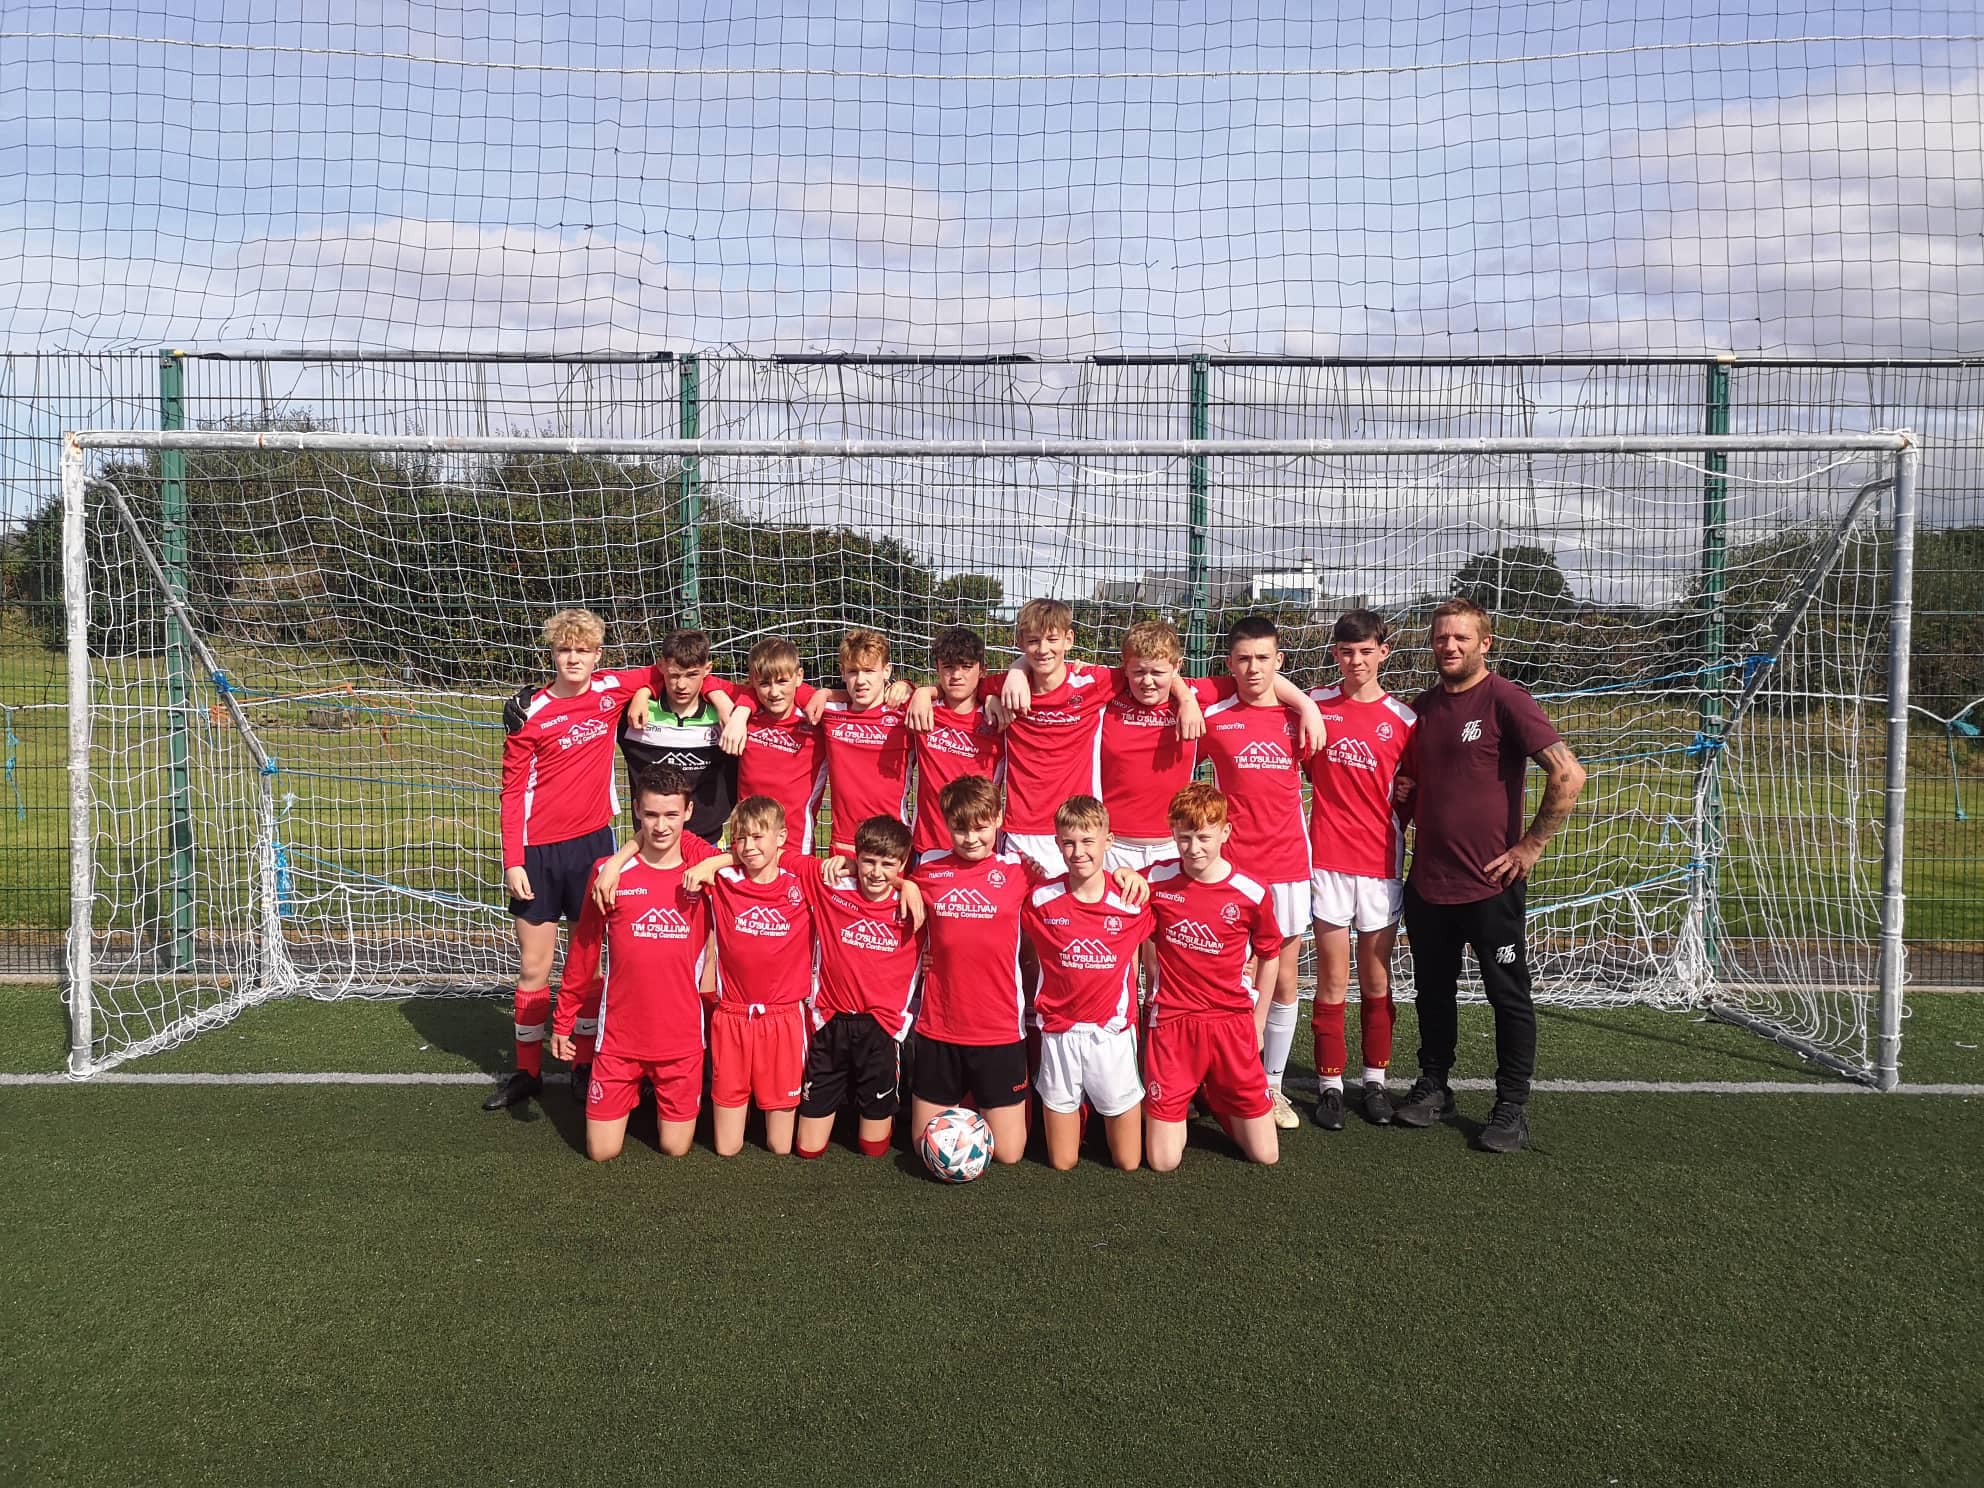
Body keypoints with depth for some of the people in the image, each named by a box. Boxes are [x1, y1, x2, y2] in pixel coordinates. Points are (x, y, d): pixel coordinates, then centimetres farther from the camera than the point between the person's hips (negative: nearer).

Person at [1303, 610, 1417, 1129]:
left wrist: (1401, 813, -4)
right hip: (1328, 859, 0)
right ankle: (1330, 1084, 12)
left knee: (1376, 979, 9)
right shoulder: (1314, 705, 2)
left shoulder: (1403, 719, 1)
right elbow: (1299, 767, 13)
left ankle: (1376, 1080, 22)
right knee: (1332, 979, 2)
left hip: (1381, 862, 1)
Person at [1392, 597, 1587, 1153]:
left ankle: (1511, 1106, 15)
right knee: (1433, 991, 16)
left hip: (1490, 882, -6)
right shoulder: (1421, 707, 11)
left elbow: (1568, 774, -17)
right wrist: (1405, 793, 6)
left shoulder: (1505, 700, -10)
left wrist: (1530, 845, -14)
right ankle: (1434, 1086, 31)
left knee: (1508, 995, 5)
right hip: (1426, 880, 6)